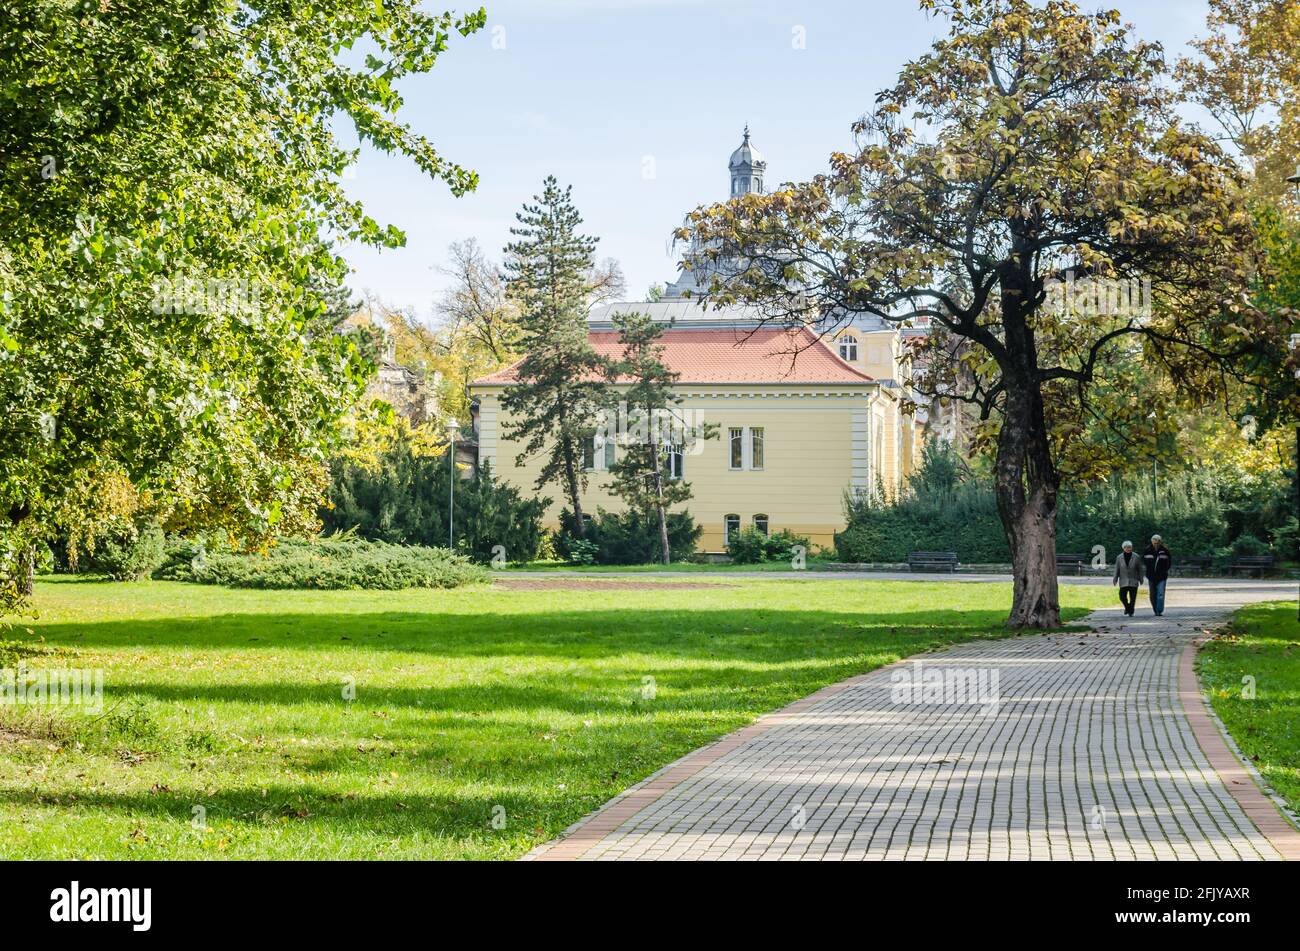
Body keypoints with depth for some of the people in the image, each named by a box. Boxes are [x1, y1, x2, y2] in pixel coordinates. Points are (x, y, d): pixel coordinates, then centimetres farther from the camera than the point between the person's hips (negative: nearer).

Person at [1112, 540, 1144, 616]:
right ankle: (1127, 607, 22)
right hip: (1123, 581, 1)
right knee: (1122, 596, -6)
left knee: (1133, 597, -3)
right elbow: (1117, 570, 6)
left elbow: (1140, 569, 2)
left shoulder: (1136, 557, -2)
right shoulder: (1119, 558, 2)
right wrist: (1115, 580, 4)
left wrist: (1141, 580, 2)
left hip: (1133, 581, -1)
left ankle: (1131, 612, 11)